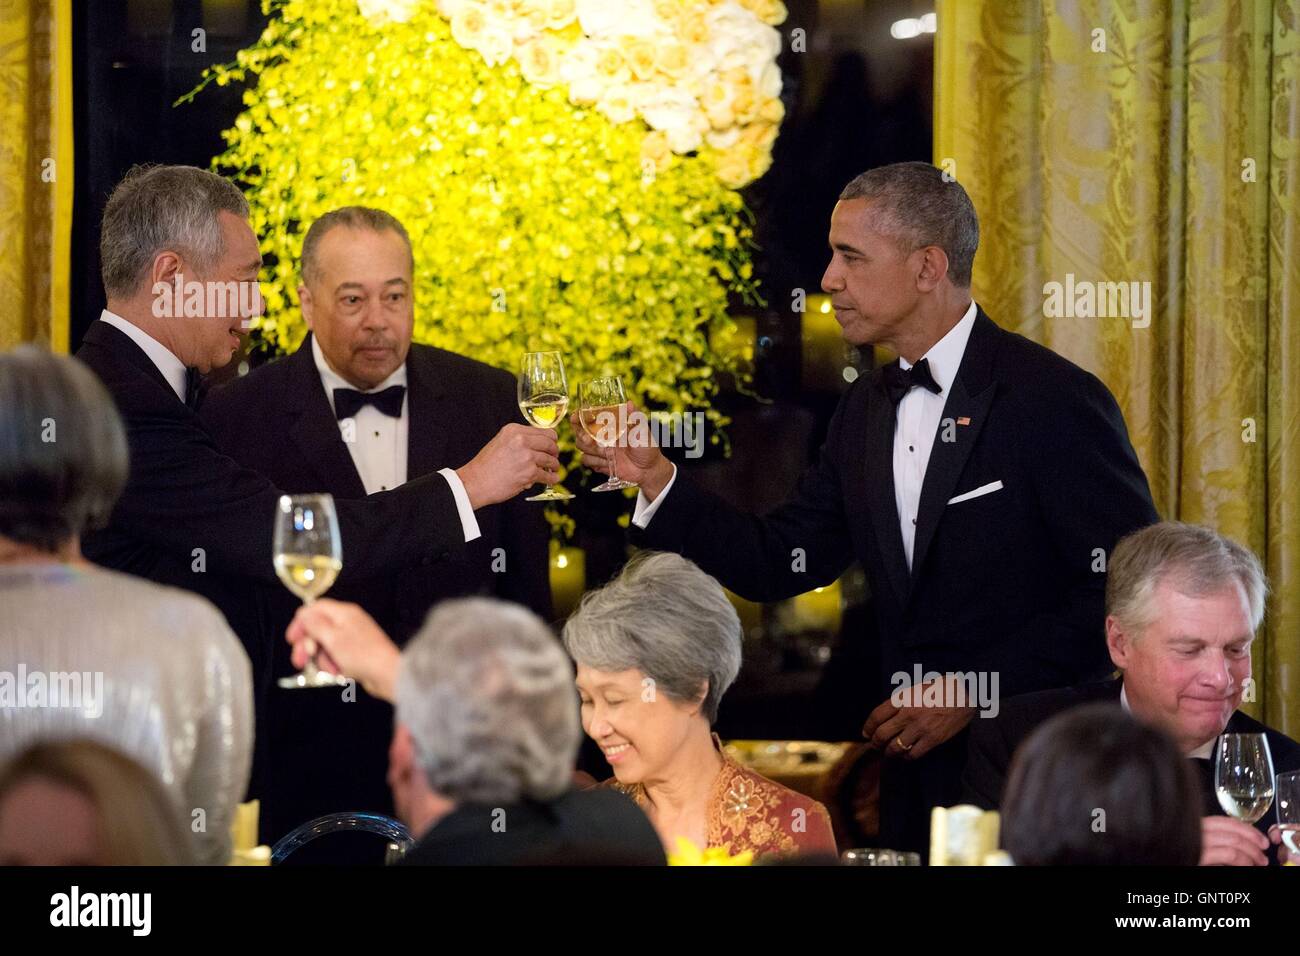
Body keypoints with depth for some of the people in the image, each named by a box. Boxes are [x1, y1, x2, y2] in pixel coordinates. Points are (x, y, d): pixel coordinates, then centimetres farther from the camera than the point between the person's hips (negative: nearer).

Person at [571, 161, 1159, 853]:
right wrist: (655, 478, -3)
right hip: (914, 778, 7)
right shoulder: (864, 411, 10)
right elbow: (781, 563, 8)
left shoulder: (1052, 398, -13)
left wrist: (973, 690, -16)